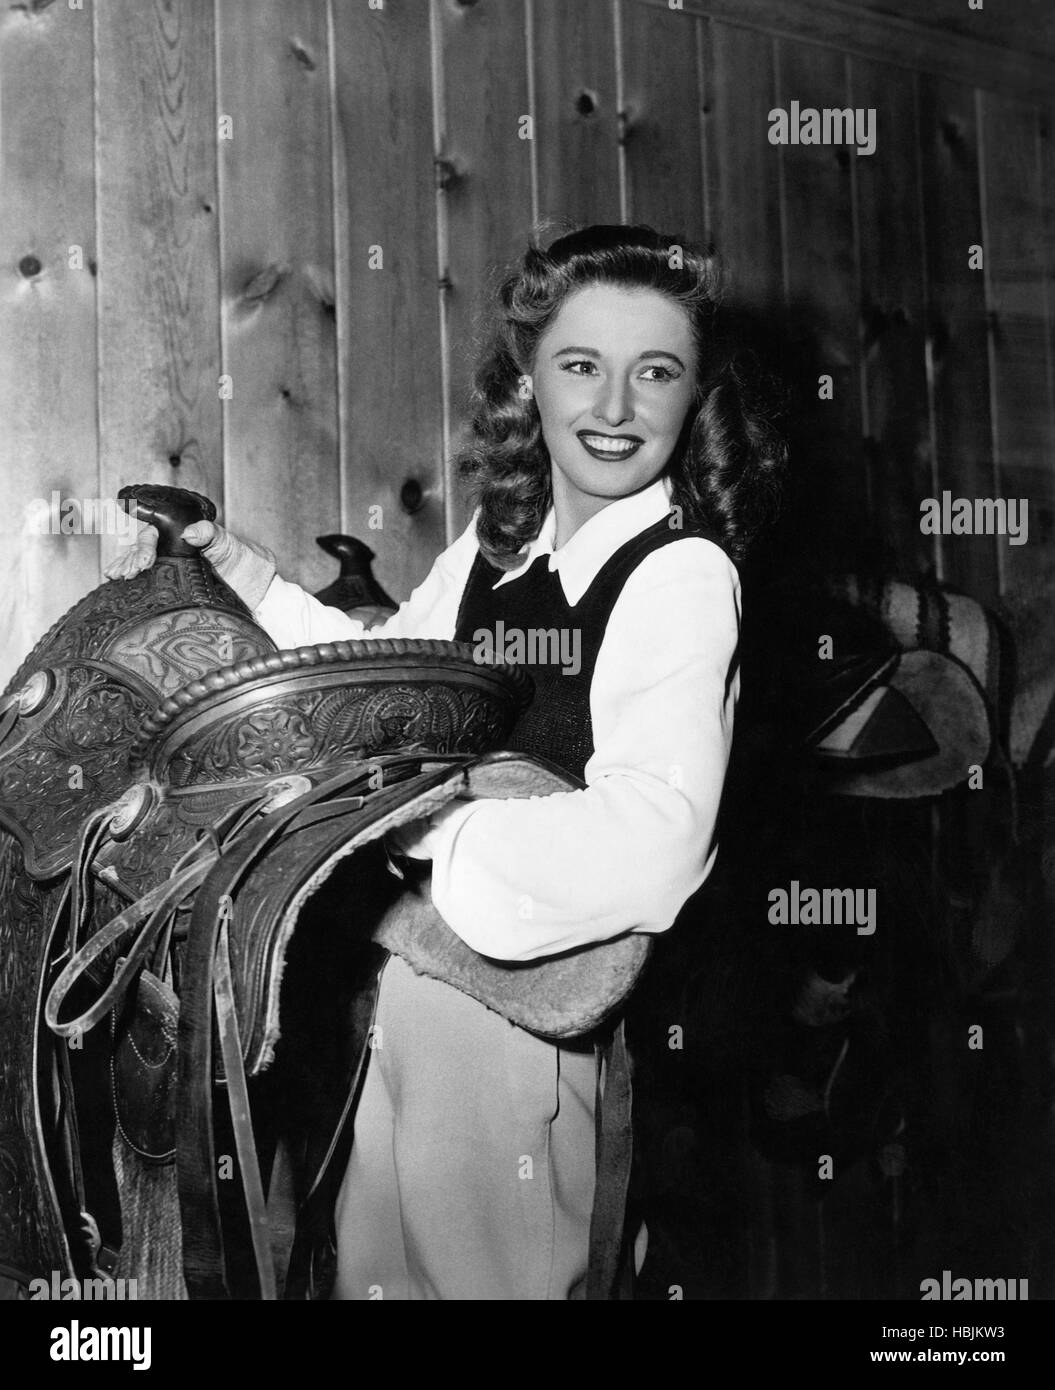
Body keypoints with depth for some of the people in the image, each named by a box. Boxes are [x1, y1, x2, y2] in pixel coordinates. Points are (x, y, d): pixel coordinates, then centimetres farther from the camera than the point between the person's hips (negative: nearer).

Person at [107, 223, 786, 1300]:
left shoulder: (684, 574, -20)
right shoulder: (498, 545, 2)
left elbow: (648, 847, -32)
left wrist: (424, 827, -27)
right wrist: (255, 585, 7)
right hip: (415, 949, 7)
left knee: (489, 1267, 15)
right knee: (383, 1260, 26)